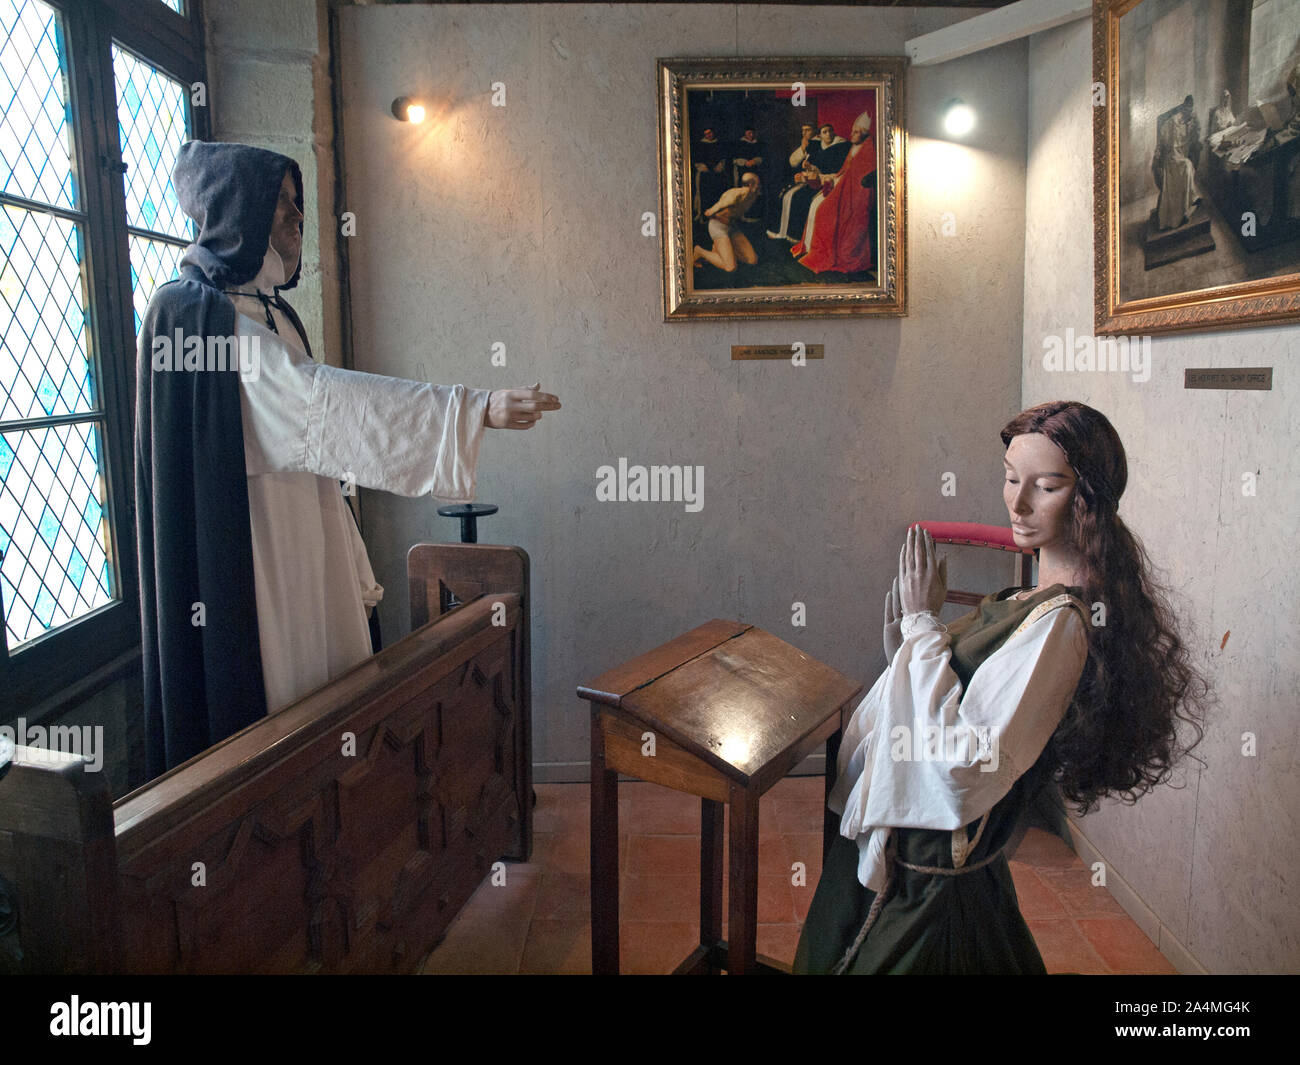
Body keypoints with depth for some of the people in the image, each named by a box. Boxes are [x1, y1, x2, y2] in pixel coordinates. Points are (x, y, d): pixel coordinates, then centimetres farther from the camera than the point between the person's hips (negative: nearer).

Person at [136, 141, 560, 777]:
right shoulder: (196, 310, -14)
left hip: (303, 544, 9)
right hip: (252, 549, -9)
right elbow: (320, 396, -27)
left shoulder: (269, 312, 15)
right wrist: (478, 410, -33)